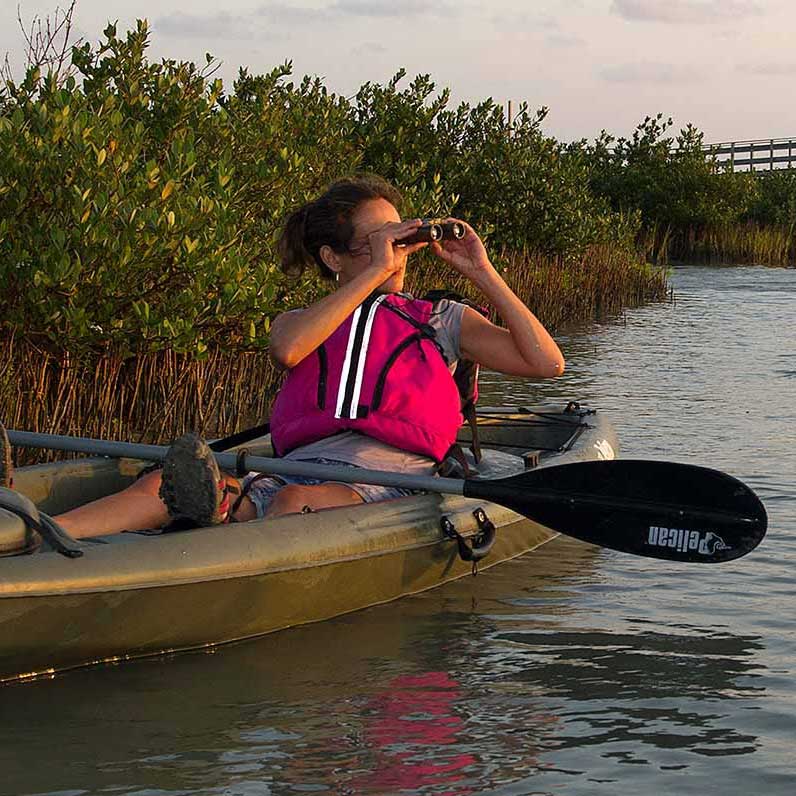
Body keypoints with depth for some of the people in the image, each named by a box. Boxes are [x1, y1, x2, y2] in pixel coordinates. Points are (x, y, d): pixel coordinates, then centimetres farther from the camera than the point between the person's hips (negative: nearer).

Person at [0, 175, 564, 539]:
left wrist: (483, 274, 7)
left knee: (295, 502, -38)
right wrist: (373, 274, -3)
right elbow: (288, 349, -5)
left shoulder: (442, 321, 22)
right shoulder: (303, 321, 24)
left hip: (388, 484, -1)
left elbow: (546, 363, 9)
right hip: (295, 474, 1)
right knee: (163, 485, -28)